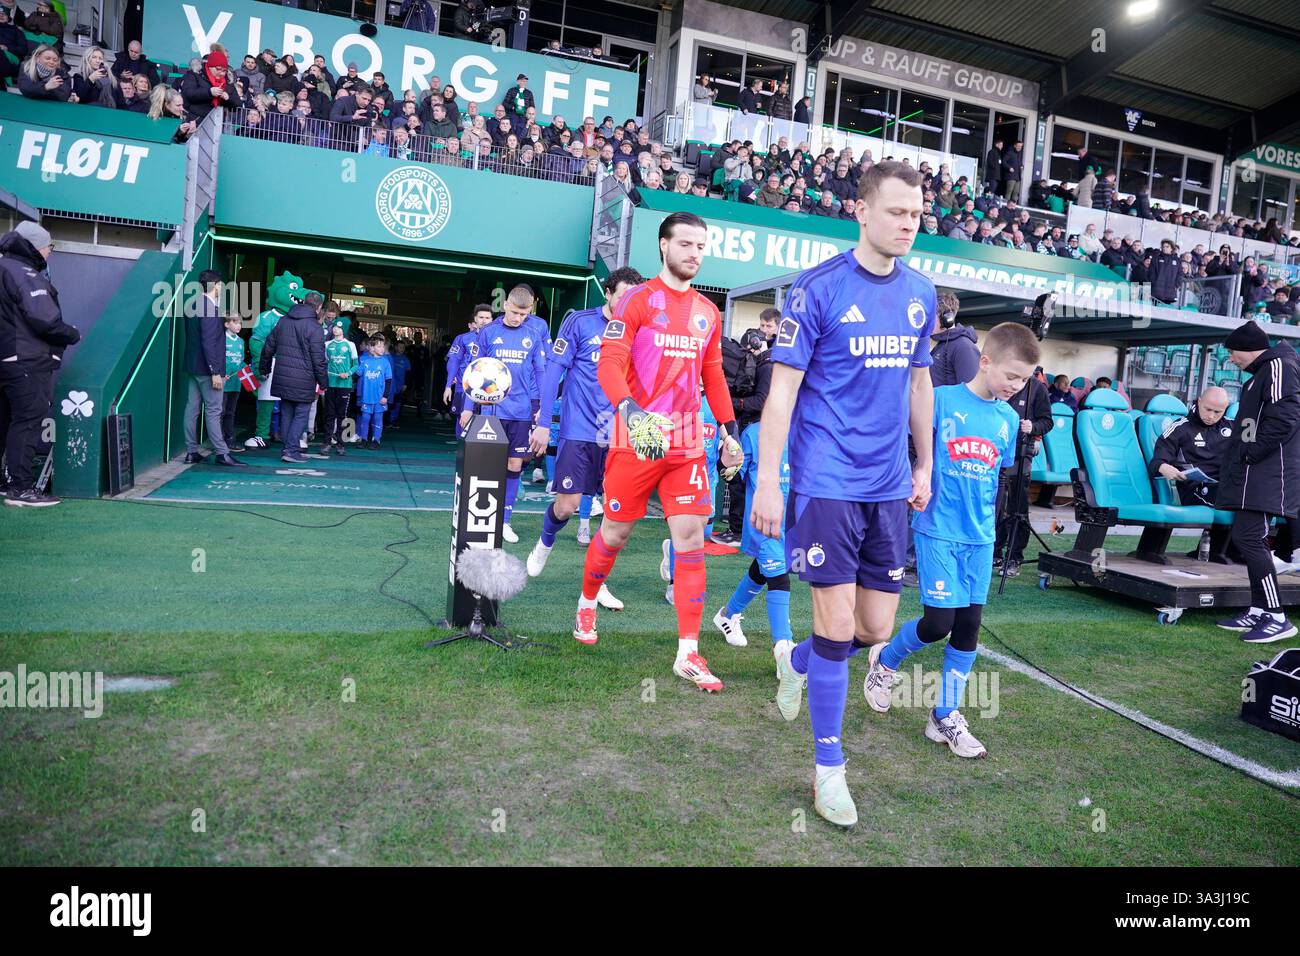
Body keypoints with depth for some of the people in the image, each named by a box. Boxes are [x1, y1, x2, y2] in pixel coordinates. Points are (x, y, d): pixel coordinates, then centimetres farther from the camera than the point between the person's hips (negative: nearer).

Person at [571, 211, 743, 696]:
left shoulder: (708, 313, 14)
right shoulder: (637, 300, -4)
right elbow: (609, 365, -14)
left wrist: (730, 432, 13)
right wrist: (630, 411, -31)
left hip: (688, 442, 4)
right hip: (636, 438, -4)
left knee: (690, 538, -2)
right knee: (616, 532, 8)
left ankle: (688, 655, 4)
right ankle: (586, 604, 38)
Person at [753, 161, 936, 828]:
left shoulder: (921, 294, 10)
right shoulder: (818, 288, -8)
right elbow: (782, 388, -9)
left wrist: (924, 466, 19)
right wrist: (767, 483, -13)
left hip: (889, 486, 6)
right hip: (826, 481, -5)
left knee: (877, 628, 9)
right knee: (838, 627, -2)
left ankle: (797, 663, 41)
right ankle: (829, 768, 18)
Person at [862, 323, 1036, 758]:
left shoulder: (1008, 418, 8)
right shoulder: (942, 399, -8)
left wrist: (989, 520, 16)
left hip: (980, 537, 5)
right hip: (938, 530, -5)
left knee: (968, 626, 5)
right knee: (938, 623, -8)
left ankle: (946, 717, 19)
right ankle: (885, 662, 23)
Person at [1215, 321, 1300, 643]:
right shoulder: (1261, 373, 22)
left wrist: (1250, 453, -15)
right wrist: (1238, 455, 13)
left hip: (1267, 472, -10)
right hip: (1253, 473, 10)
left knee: (1248, 538, -14)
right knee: (1249, 538, 12)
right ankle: (1258, 611, 18)